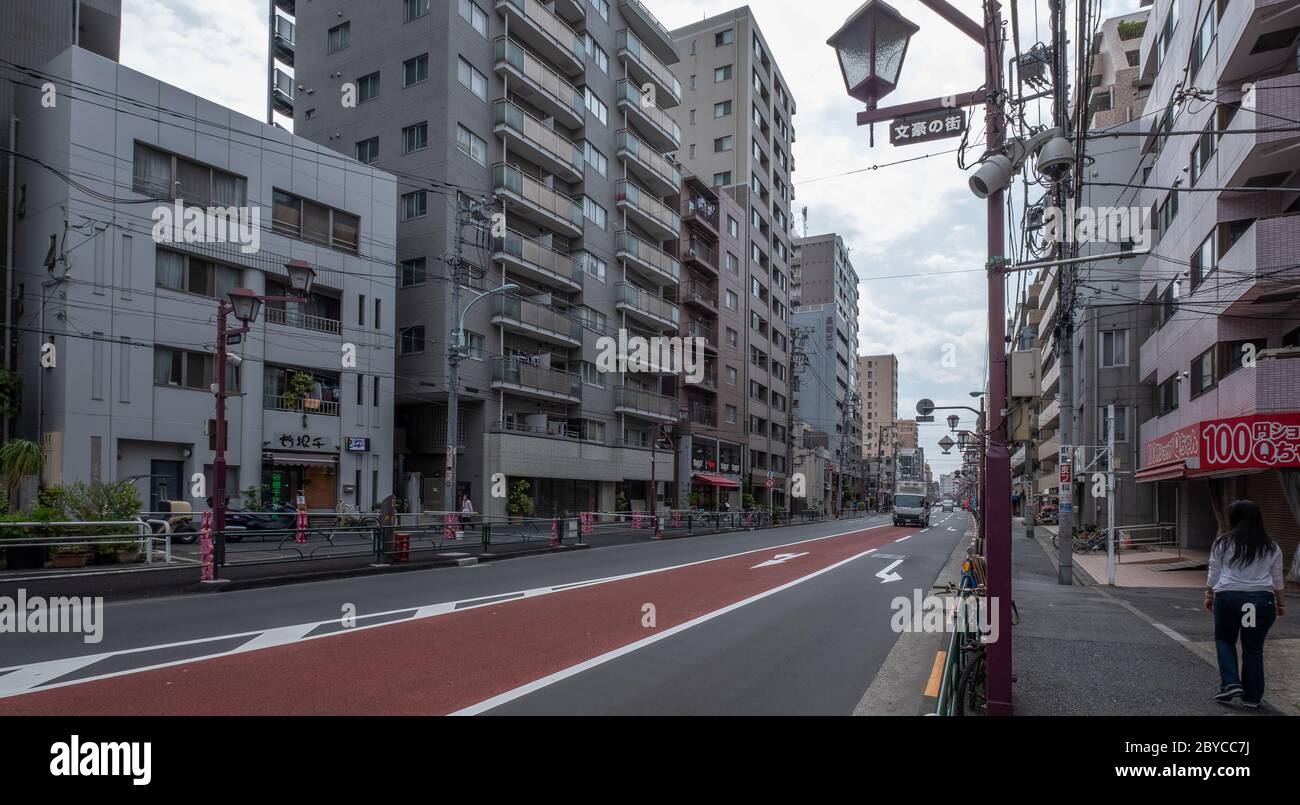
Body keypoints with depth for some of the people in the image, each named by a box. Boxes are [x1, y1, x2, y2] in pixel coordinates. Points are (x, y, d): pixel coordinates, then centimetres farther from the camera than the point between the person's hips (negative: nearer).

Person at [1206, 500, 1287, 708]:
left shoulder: (1223, 543, 0)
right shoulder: (1271, 547, 8)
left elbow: (1214, 574, 3)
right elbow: (1277, 580, 13)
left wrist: (1209, 595, 15)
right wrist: (1280, 603, 24)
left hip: (1228, 597, -2)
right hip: (1262, 600, 2)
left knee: (1224, 639, 15)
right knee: (1254, 649, 9)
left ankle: (1231, 684, 1)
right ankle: (1252, 697, 15)